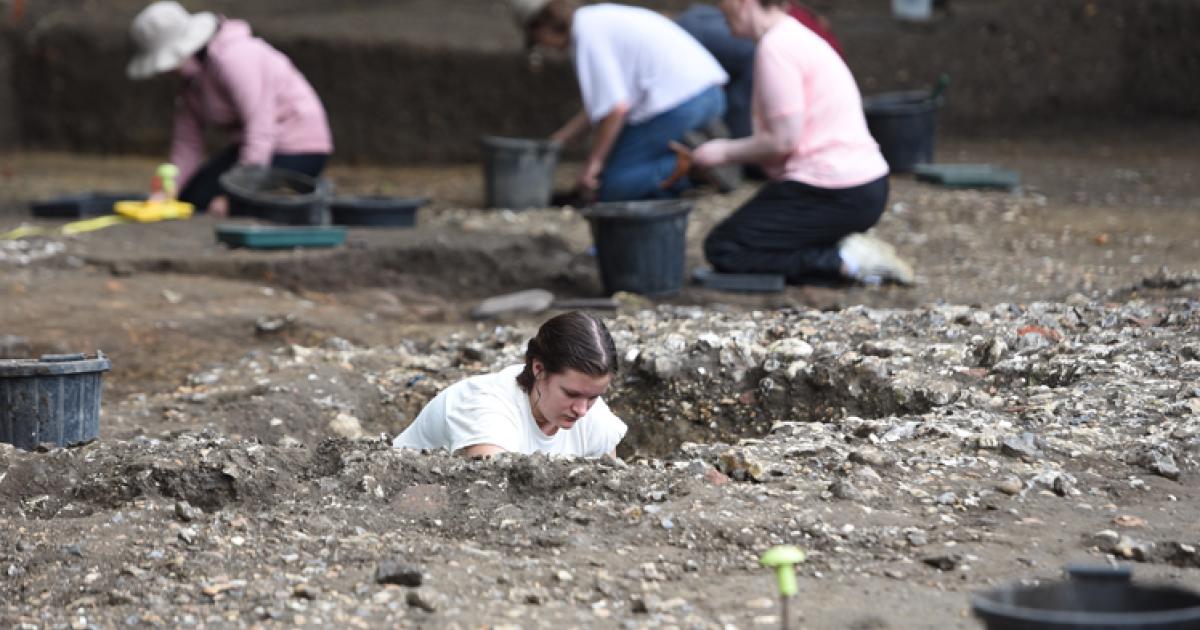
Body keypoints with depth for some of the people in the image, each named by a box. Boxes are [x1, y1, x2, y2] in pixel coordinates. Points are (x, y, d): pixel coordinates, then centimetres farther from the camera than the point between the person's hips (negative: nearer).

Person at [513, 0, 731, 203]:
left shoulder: (587, 33, -8)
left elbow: (616, 108, -14)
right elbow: (603, 102, 25)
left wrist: (593, 163, -4)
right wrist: (557, 140, 28)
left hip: (677, 105, -9)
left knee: (611, 188, 0)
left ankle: (686, 166, -17)